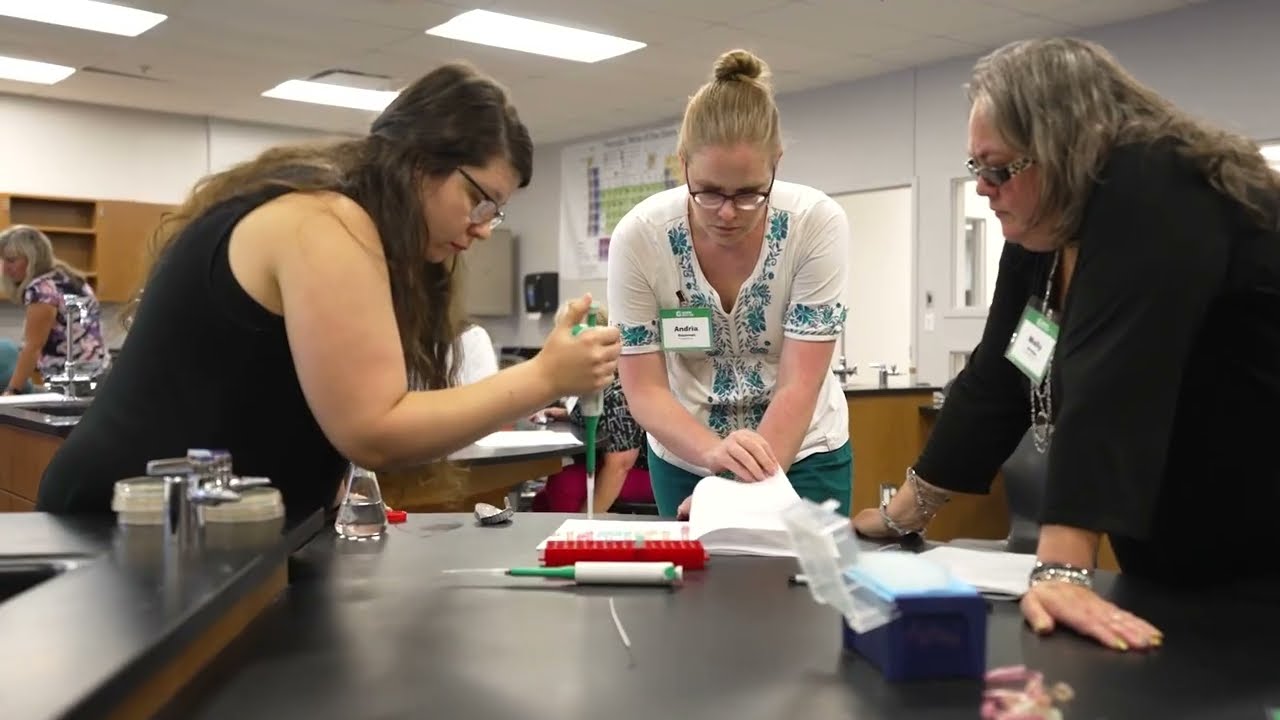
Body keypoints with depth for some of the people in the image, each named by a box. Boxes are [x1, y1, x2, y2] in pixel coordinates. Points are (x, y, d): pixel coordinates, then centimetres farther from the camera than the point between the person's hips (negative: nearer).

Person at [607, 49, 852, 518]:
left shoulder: (818, 225, -22)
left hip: (804, 451, 0)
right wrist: (715, 452, -36)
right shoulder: (638, 237, -20)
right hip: (685, 455, 1)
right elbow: (644, 388, -17)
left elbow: (799, 385, -22)